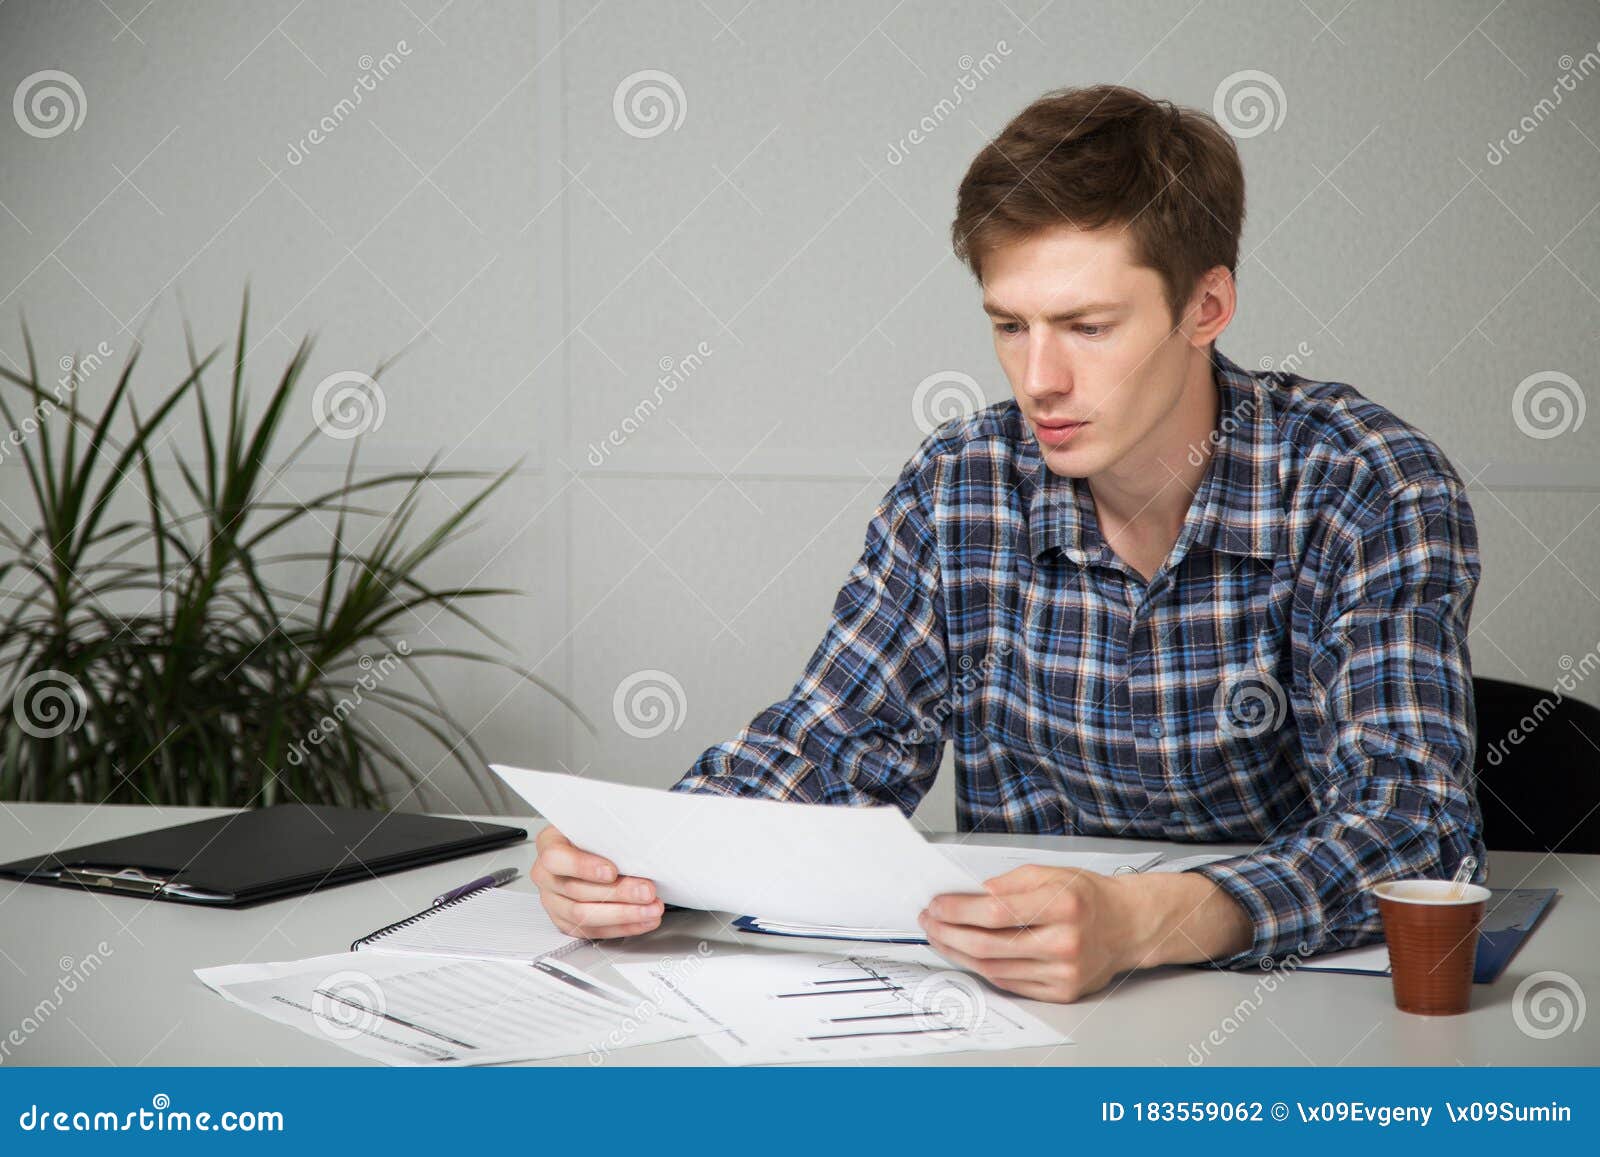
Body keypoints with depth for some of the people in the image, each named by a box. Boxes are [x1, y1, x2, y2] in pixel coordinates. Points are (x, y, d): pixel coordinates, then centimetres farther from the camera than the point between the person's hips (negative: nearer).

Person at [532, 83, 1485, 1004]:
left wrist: (1143, 924, -41)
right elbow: (833, 742, 4)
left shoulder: (1376, 492, -14)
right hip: (1021, 1008, 3)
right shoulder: (958, 488, -2)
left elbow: (1416, 822, -24)